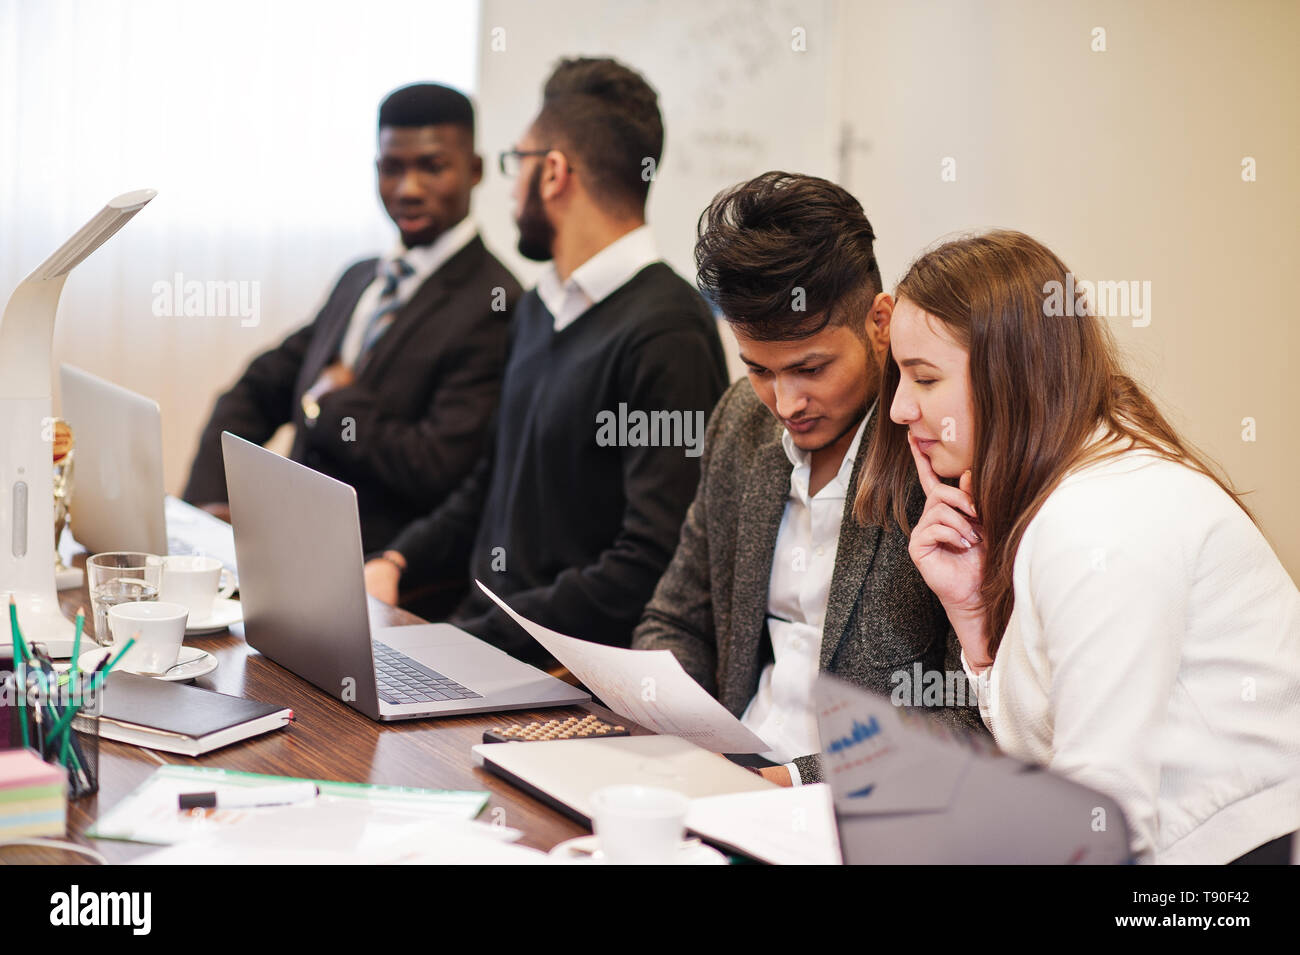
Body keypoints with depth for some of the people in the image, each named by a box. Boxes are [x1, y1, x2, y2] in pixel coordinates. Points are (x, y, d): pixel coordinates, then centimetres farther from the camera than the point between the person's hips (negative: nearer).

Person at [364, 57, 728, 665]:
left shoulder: (667, 334, -15)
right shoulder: (540, 309, 17)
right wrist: (394, 564, 9)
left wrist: (480, 637, -19)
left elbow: (653, 567, -20)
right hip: (483, 627, 8)